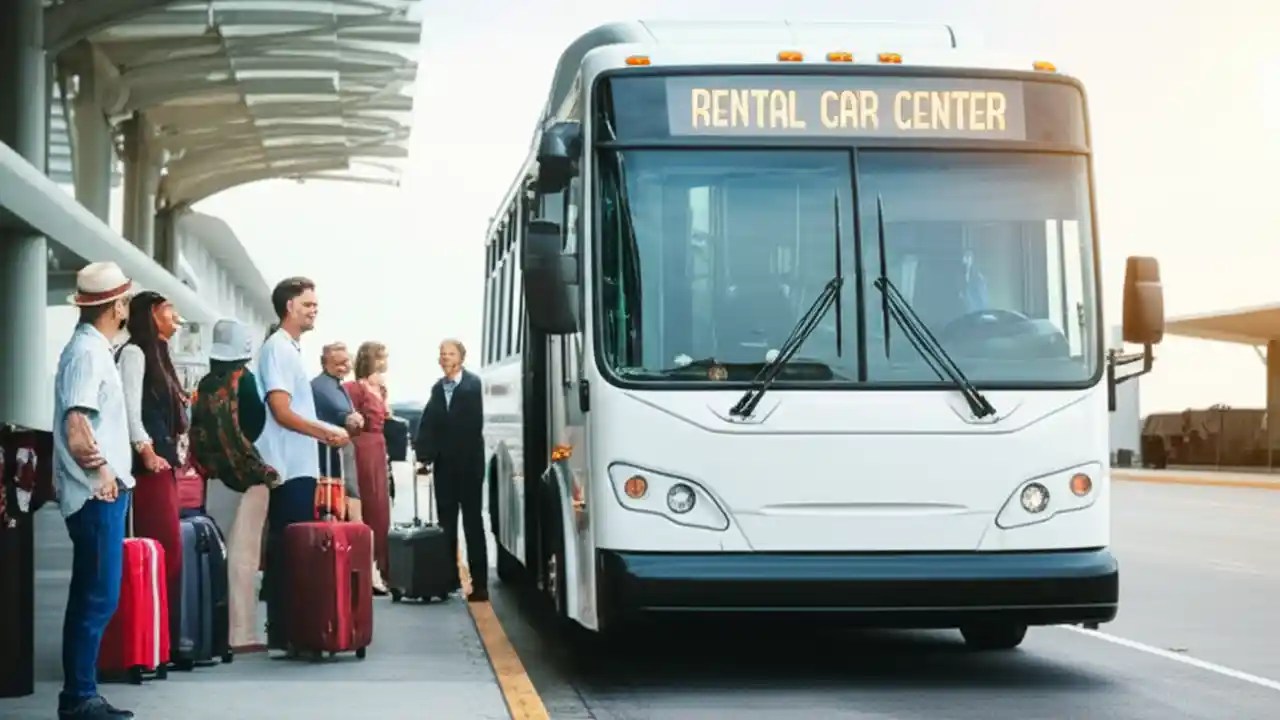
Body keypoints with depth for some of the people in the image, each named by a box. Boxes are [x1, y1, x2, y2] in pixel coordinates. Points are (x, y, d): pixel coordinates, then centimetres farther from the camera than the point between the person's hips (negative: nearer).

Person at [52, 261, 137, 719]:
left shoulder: (95, 348, 16)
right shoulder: (88, 352, -13)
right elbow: (77, 424, -22)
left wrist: (108, 473, 9)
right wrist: (101, 471, -14)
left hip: (103, 493, 10)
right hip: (97, 494, -10)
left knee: (92, 597, 13)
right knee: (98, 598, -7)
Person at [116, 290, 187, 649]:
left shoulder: (157, 354, 23)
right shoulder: (134, 352, -4)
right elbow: (130, 405, -13)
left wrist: (176, 452, 14)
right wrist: (146, 451, -19)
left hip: (164, 461, 9)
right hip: (149, 463, -9)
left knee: (168, 547, 5)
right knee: (164, 547, -14)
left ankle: (167, 633, 6)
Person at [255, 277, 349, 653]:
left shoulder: (291, 349, 17)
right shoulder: (277, 348, -12)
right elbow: (282, 412, -19)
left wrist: (323, 433, 14)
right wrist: (327, 432, -14)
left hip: (300, 467, 10)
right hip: (290, 468, -10)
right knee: (288, 551, -7)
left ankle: (289, 631, 14)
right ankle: (284, 634, -5)